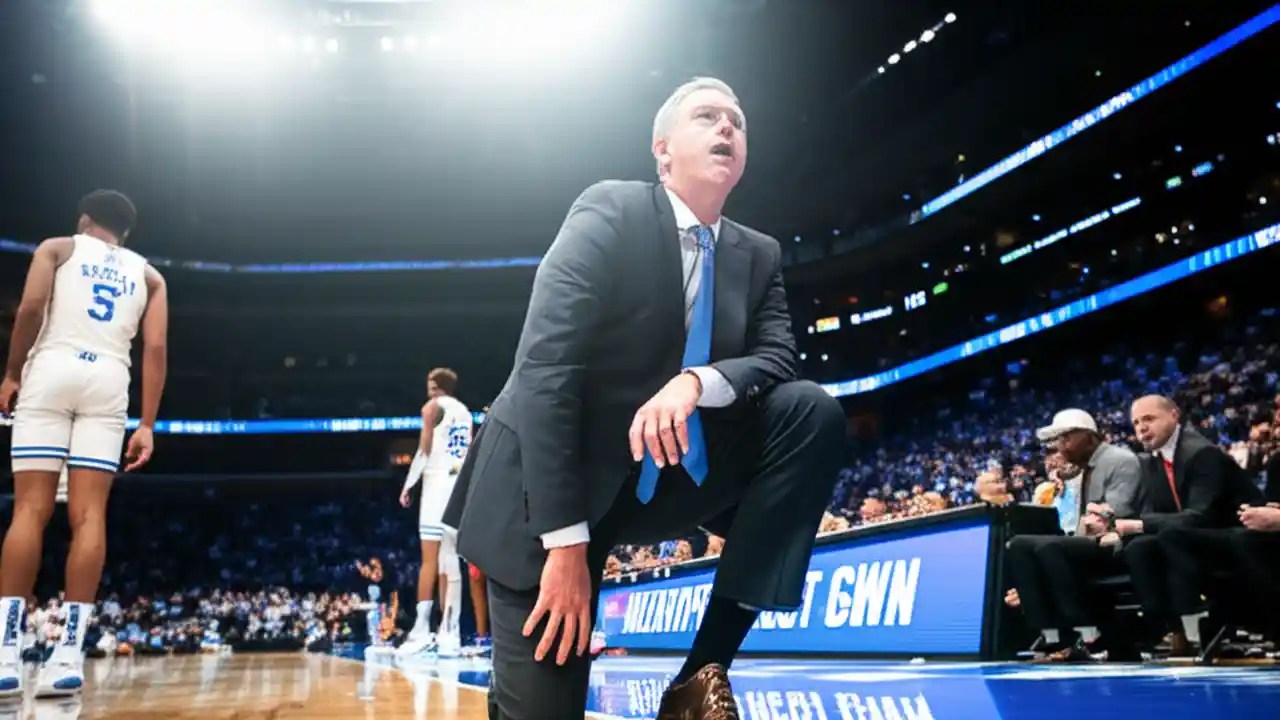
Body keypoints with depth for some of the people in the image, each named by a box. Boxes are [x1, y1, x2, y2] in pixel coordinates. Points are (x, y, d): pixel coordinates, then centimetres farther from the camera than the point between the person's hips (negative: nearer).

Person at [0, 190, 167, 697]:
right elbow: (155, 348, 8)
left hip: (53, 370, -1)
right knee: (88, 515, -3)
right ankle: (70, 653, -11)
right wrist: (148, 426, 5)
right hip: (109, 380, 2)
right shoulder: (147, 274, 21)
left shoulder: (57, 248, 16)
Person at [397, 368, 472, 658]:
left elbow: (424, 451, -7)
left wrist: (408, 485, -2)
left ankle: (422, 630, -14)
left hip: (438, 482, -6)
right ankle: (449, 633, 3)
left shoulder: (432, 406, -1)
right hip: (460, 484, 6)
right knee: (449, 559, 7)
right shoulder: (465, 412, 19)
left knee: (430, 559, -9)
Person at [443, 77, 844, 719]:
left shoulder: (758, 255, 8)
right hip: (548, 486, -5)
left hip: (670, 477, 6)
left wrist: (698, 381, -28)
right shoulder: (608, 211, -11)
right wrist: (565, 540, -26)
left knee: (813, 411, -15)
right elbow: (545, 365, -20)